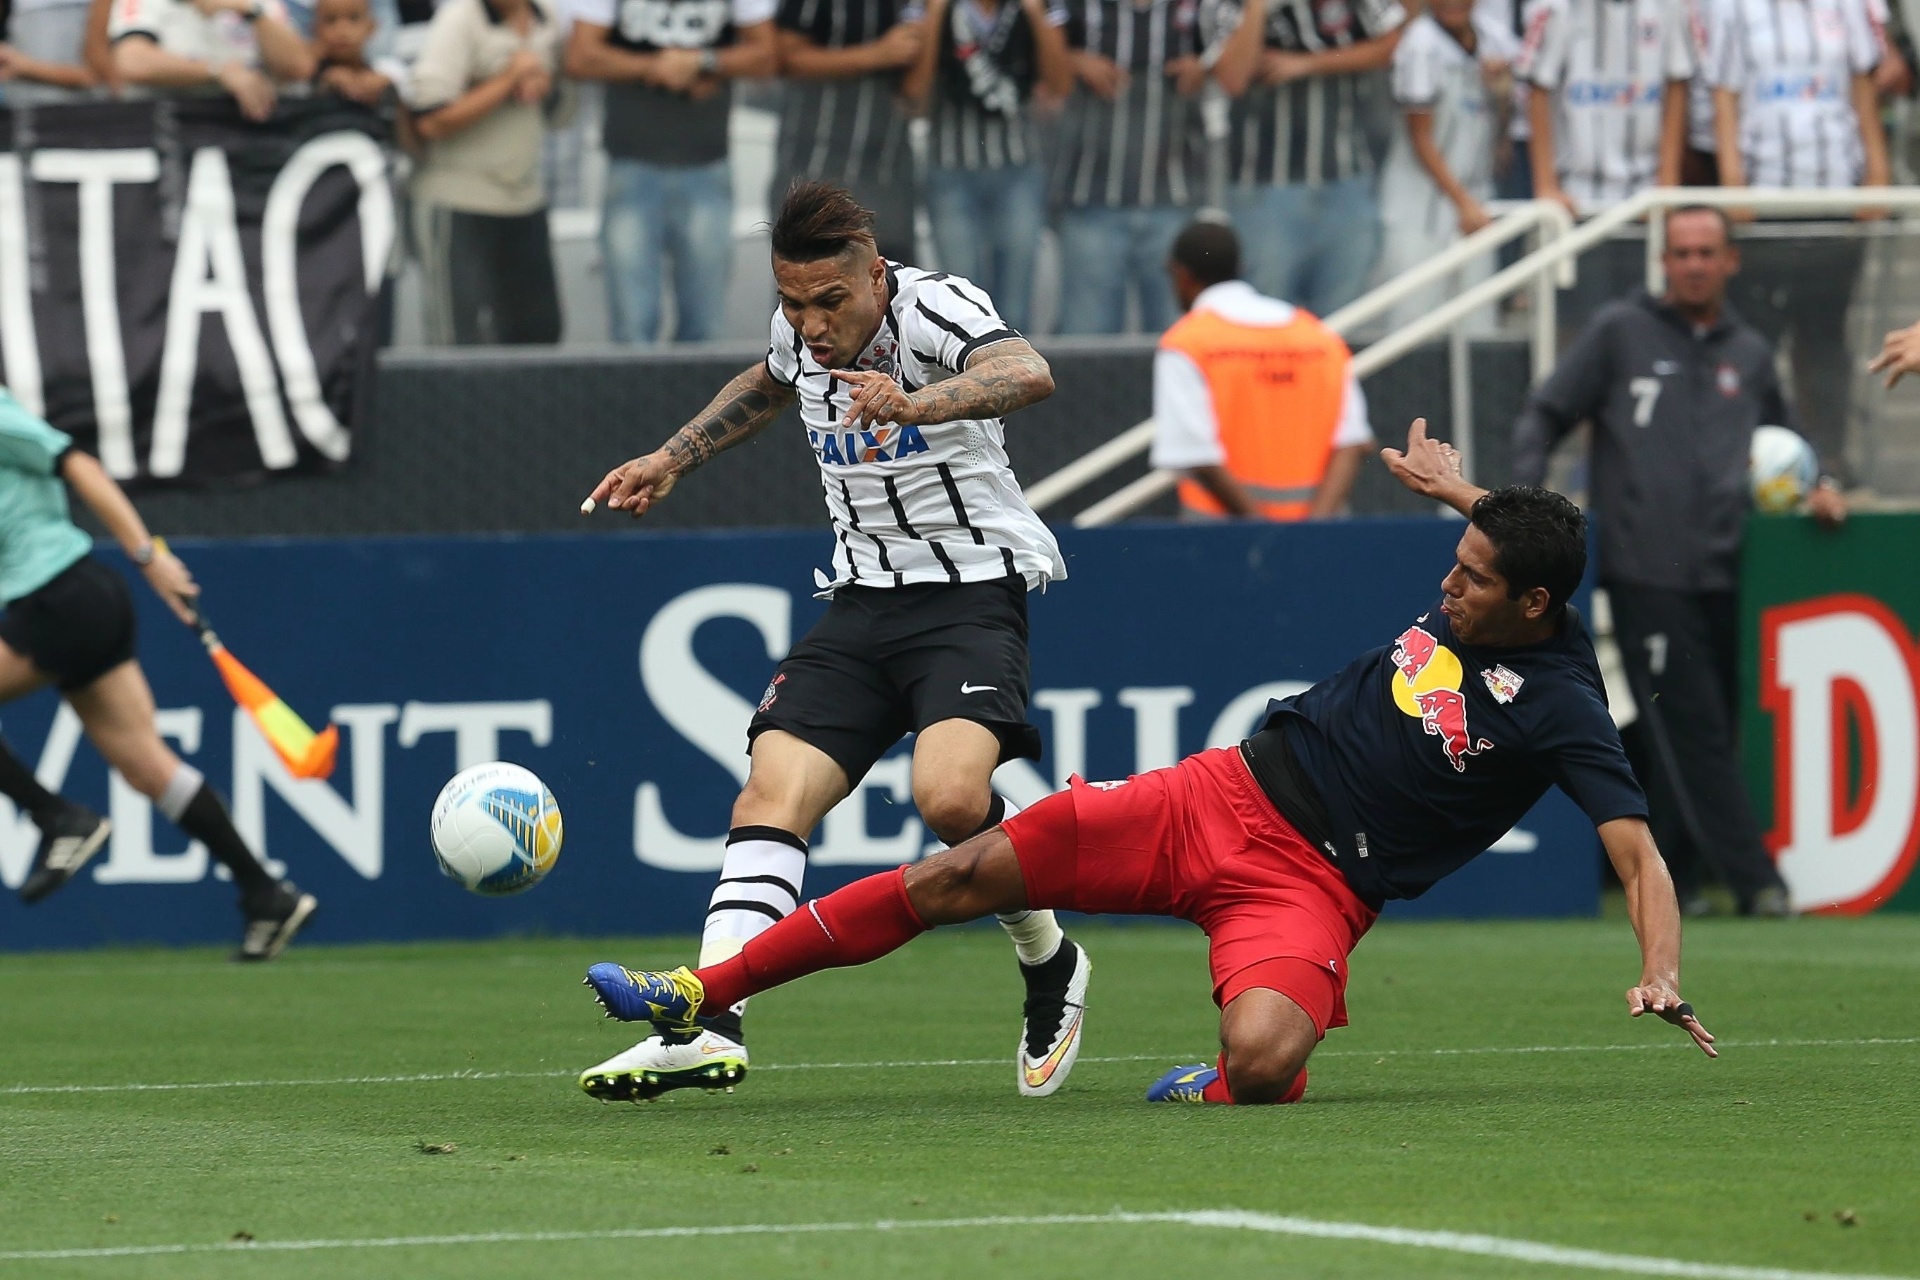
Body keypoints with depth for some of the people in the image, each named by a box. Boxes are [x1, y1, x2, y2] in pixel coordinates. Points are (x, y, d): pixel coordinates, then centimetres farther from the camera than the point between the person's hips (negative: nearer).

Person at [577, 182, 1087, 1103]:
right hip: (862, 602, 6)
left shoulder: (936, 308, -15)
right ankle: (710, 1022, -24)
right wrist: (671, 459, 30)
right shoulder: (799, 333, 6)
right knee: (771, 793, -14)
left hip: (971, 590, -6)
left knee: (950, 795, -29)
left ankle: (1050, 966, -2)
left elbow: (1028, 376, -38)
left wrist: (913, 405, -55)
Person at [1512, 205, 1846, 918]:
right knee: (1692, 733, -9)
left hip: (1723, 577, 4)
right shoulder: (1621, 333, 6)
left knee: (1707, 737, 4)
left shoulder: (1749, 354, 18)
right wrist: (1525, 499, -8)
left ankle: (1666, 876, 13)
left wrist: (1816, 488, 11)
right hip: (1645, 571, -4)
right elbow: (1544, 416, 7)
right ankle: (1754, 880, -11)